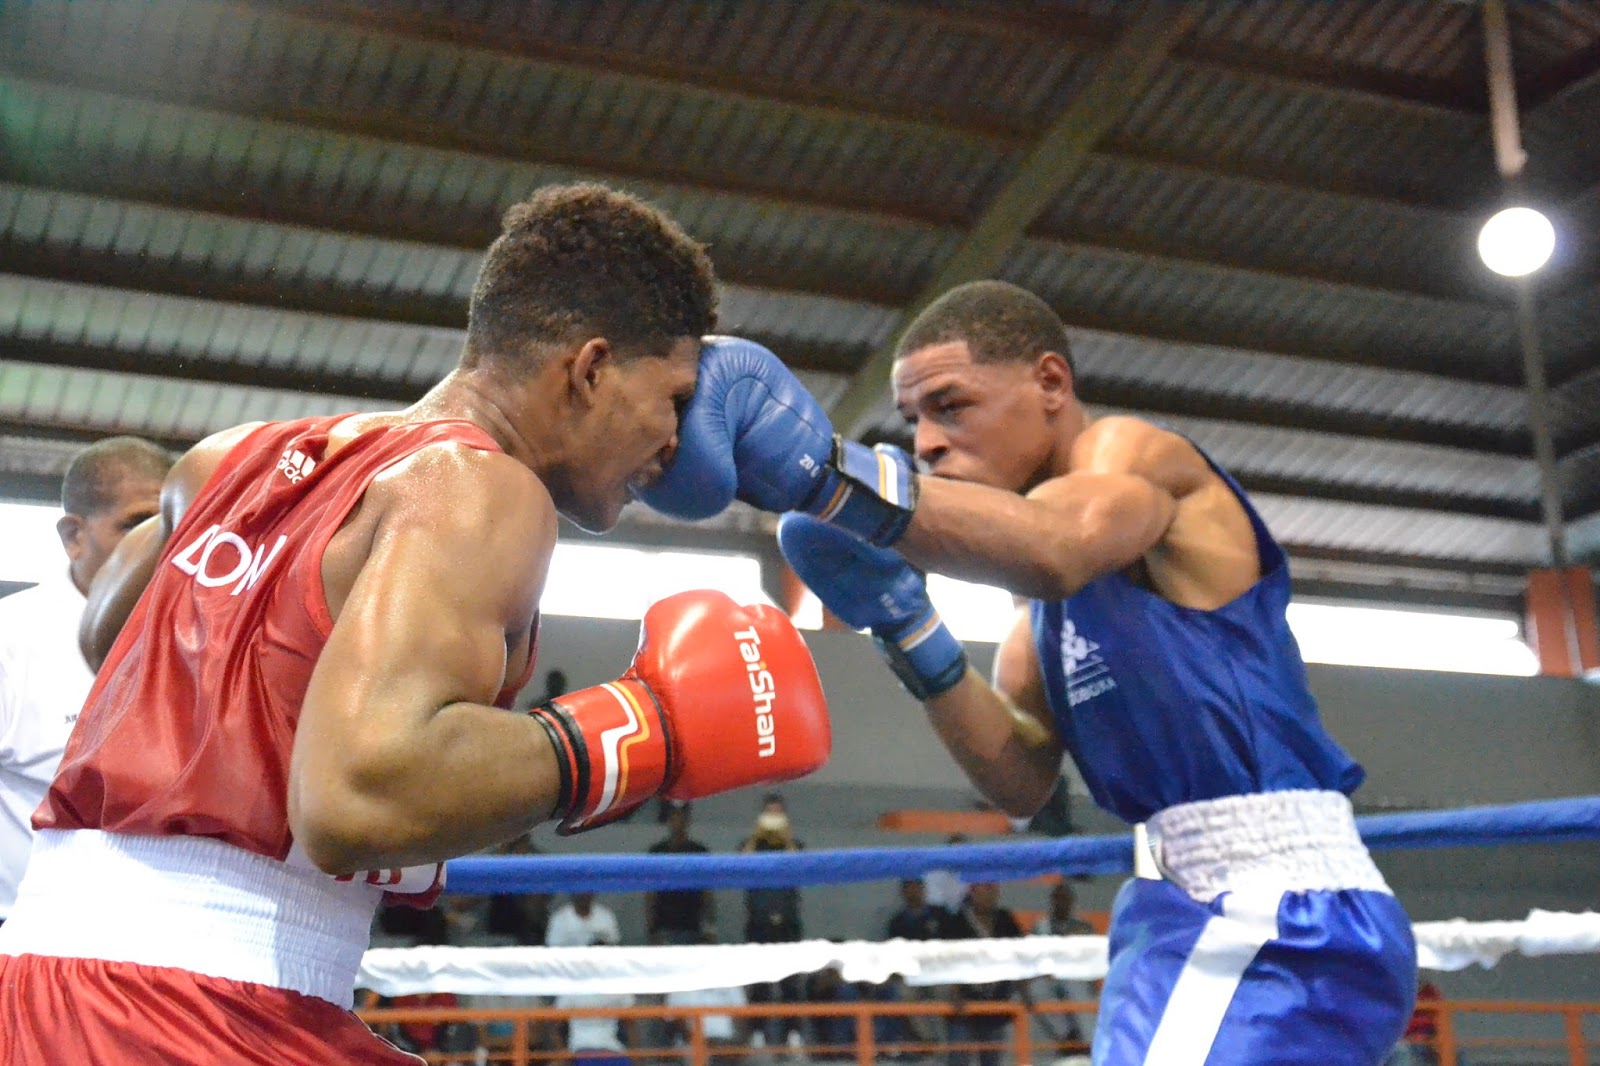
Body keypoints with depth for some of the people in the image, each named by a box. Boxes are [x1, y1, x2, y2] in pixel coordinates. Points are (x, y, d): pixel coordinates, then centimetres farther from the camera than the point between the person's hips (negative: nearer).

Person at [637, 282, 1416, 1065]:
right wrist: (906, 626, -4)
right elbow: (1022, 780, 7)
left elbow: (1057, 550, -33)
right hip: (1221, 917, 9)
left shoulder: (1130, 452, -8)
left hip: (1274, 919, -9)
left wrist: (826, 473, -45)